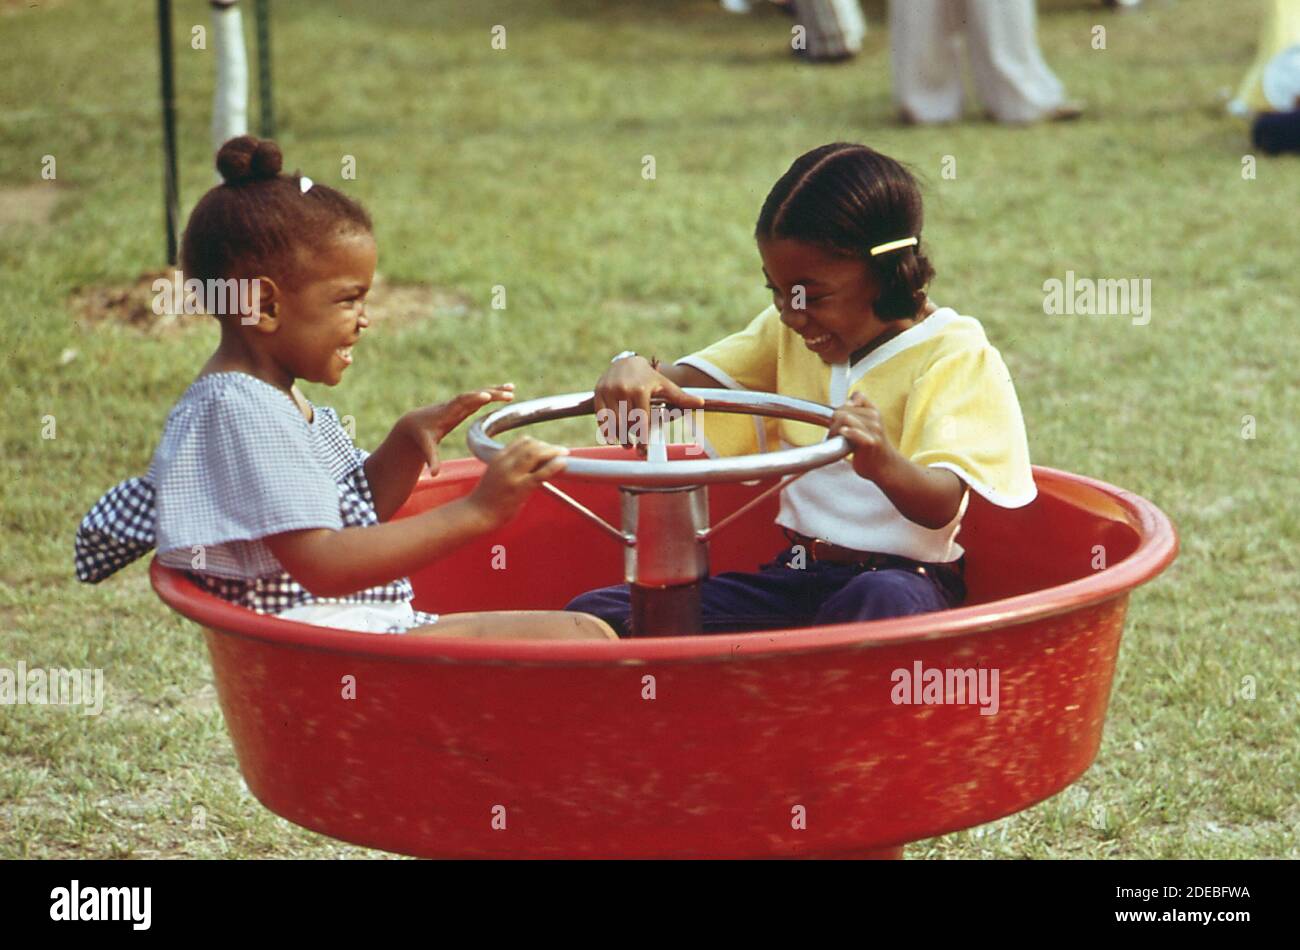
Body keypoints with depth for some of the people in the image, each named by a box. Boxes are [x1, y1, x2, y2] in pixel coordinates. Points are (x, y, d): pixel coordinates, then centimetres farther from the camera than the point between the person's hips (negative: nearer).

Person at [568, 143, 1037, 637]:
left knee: (884, 601, -44)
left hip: (904, 577, -6)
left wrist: (883, 464, -42)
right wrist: (633, 371, -21)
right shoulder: (787, 333, 13)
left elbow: (940, 507, -20)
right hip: (795, 574, 6)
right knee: (595, 613, -12)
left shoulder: (955, 354, -7)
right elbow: (687, 384, 3)